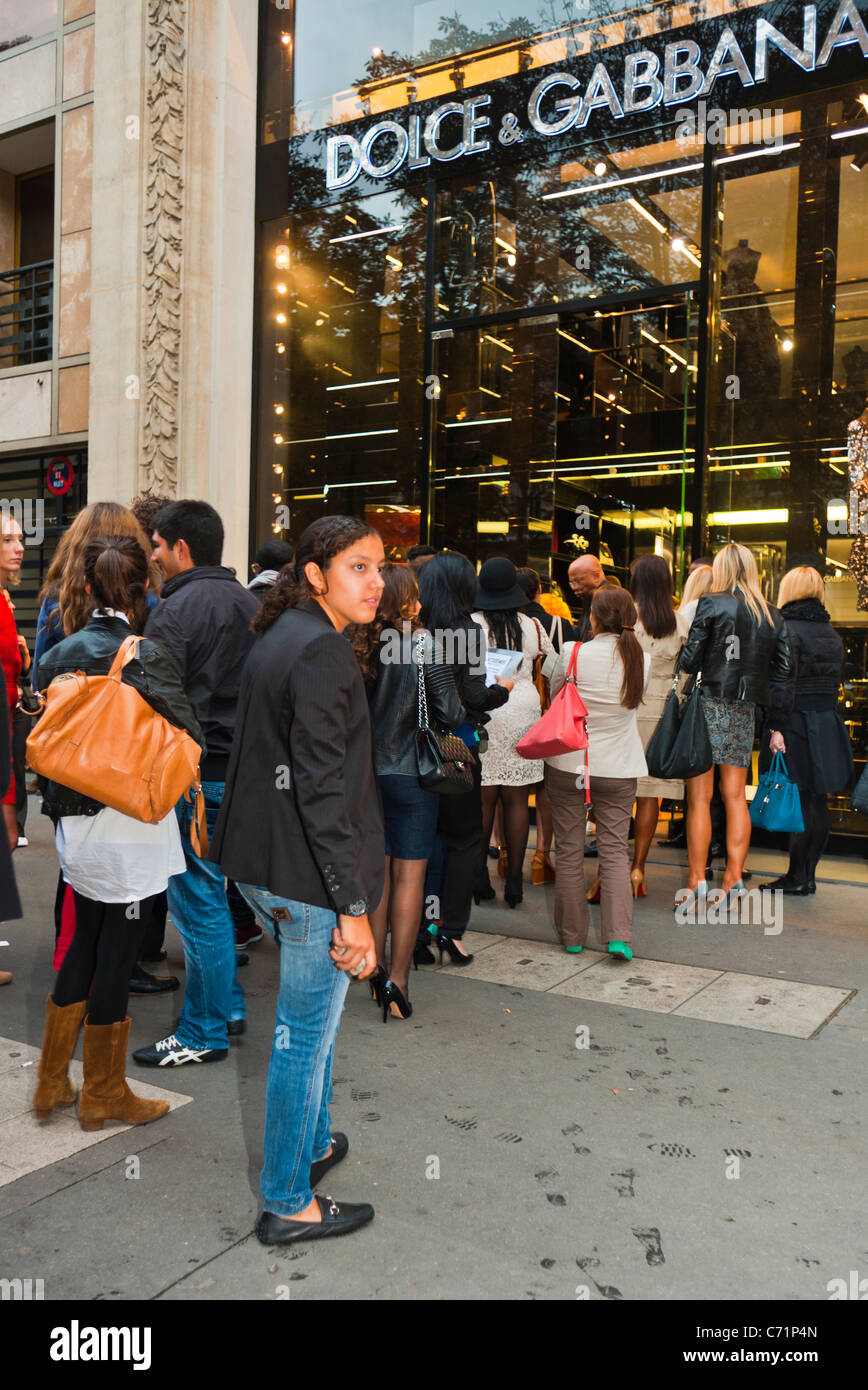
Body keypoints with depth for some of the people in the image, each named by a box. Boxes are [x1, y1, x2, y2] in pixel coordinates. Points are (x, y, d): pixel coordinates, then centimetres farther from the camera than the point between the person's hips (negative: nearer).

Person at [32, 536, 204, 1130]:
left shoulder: (59, 655, 2)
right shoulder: (146, 656, -16)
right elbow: (190, 734, -19)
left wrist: (60, 807, 16)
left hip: (76, 824, 6)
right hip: (131, 829, -6)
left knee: (84, 948, 20)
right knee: (115, 954, 7)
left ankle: (52, 1082, 31)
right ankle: (104, 1095, 23)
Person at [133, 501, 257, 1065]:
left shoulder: (176, 610, -13)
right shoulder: (250, 603, 11)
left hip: (197, 775, -8)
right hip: (244, 766, 8)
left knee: (198, 901, 1)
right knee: (208, 894, 20)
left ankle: (204, 1034, 12)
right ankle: (229, 1007, 29)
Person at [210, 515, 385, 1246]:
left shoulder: (279, 637, 11)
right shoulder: (323, 652, -20)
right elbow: (323, 790, -24)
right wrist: (353, 908, -20)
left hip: (263, 864, 10)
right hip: (309, 879, -10)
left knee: (312, 1019, 26)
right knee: (306, 1035, 5)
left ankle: (315, 1143, 44)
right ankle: (288, 1205, 21)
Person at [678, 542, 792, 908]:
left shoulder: (711, 604, -6)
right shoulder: (773, 616, 8)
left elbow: (689, 660, -9)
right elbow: (784, 669, 7)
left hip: (710, 704, -5)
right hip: (745, 711, 5)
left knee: (699, 796, -1)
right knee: (735, 796, 10)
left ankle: (697, 881, -1)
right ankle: (733, 877, 11)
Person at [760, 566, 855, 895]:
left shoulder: (787, 629, -11)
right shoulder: (832, 633, 13)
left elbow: (782, 683, -18)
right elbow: (836, 680, 16)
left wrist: (776, 728, -18)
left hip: (797, 722, -7)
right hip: (828, 722, 7)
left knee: (797, 803, -2)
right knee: (818, 802, 9)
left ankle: (797, 876, 2)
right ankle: (808, 874, 17)